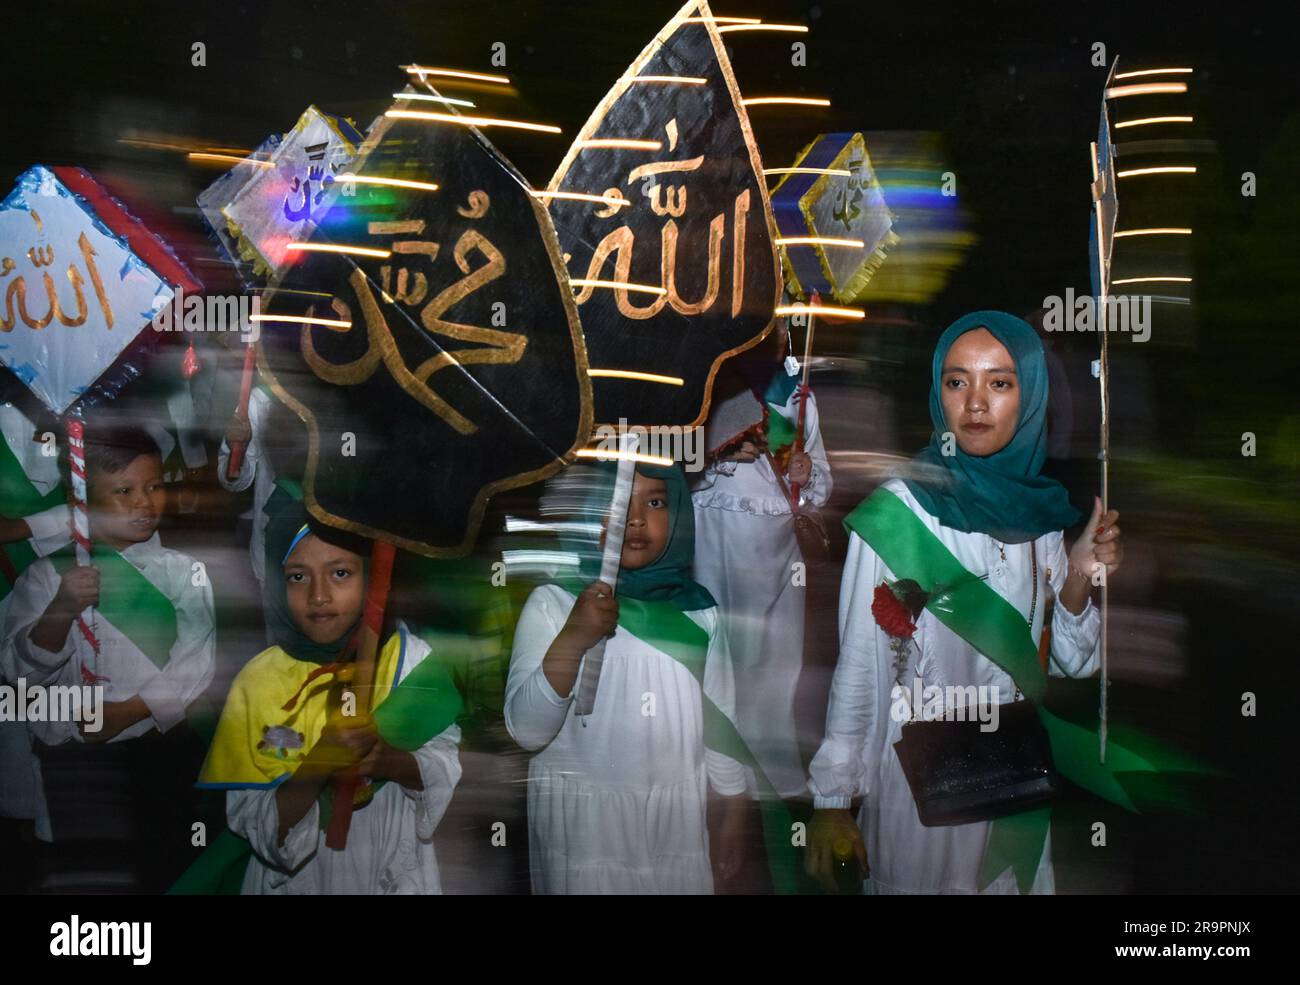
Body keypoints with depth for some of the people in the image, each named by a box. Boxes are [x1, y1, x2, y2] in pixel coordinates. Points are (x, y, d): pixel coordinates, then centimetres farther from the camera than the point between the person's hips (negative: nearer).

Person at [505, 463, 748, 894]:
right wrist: (571, 640, -27)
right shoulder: (552, 603, -10)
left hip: (678, 818, 3)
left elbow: (719, 716, 11)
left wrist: (735, 813, 13)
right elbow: (527, 730, -16)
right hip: (580, 818, -3)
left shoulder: (698, 608, 1)